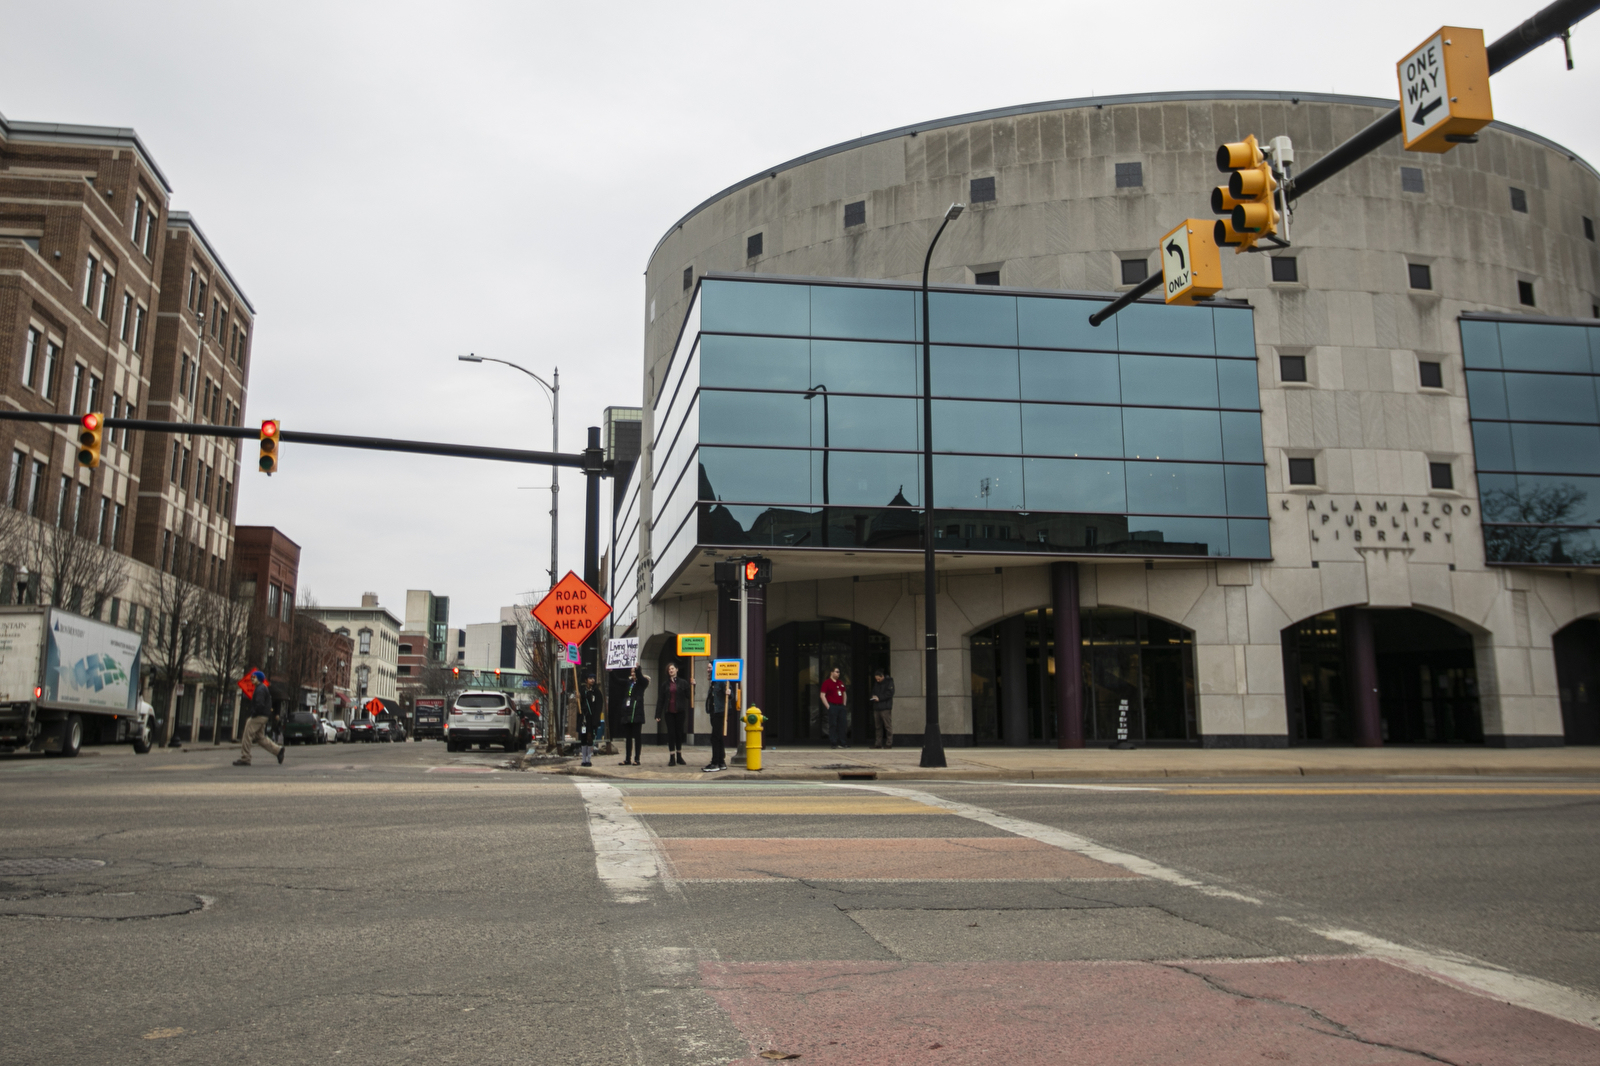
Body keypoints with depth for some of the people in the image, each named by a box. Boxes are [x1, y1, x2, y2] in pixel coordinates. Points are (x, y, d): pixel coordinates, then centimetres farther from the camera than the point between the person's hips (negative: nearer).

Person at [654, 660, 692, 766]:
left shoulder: (683, 683, 3)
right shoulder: (665, 685, 7)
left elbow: (689, 696, 0)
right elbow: (660, 700, 5)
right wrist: (658, 714, 1)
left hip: (680, 712, 0)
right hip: (669, 712, 1)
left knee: (679, 733, 6)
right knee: (671, 733, -1)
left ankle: (679, 756, 19)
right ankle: (672, 758, 1)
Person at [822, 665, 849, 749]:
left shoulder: (841, 683, 16)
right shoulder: (826, 683, -4)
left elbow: (844, 694, 26)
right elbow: (822, 695, -8)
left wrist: (844, 704, 15)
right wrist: (828, 706, -13)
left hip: (841, 706, 6)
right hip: (832, 706, -6)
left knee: (843, 724, 5)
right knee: (833, 725, -4)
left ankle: (843, 743, 11)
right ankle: (834, 743, 0)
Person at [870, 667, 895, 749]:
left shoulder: (889, 681, -4)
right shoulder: (876, 683, 17)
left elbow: (890, 693, -11)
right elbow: (873, 691, 26)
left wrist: (879, 698, -12)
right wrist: (873, 696, 3)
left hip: (885, 707, -7)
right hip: (876, 707, 7)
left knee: (888, 726, -6)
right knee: (877, 726, 9)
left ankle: (889, 743, -4)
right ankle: (878, 743, 14)